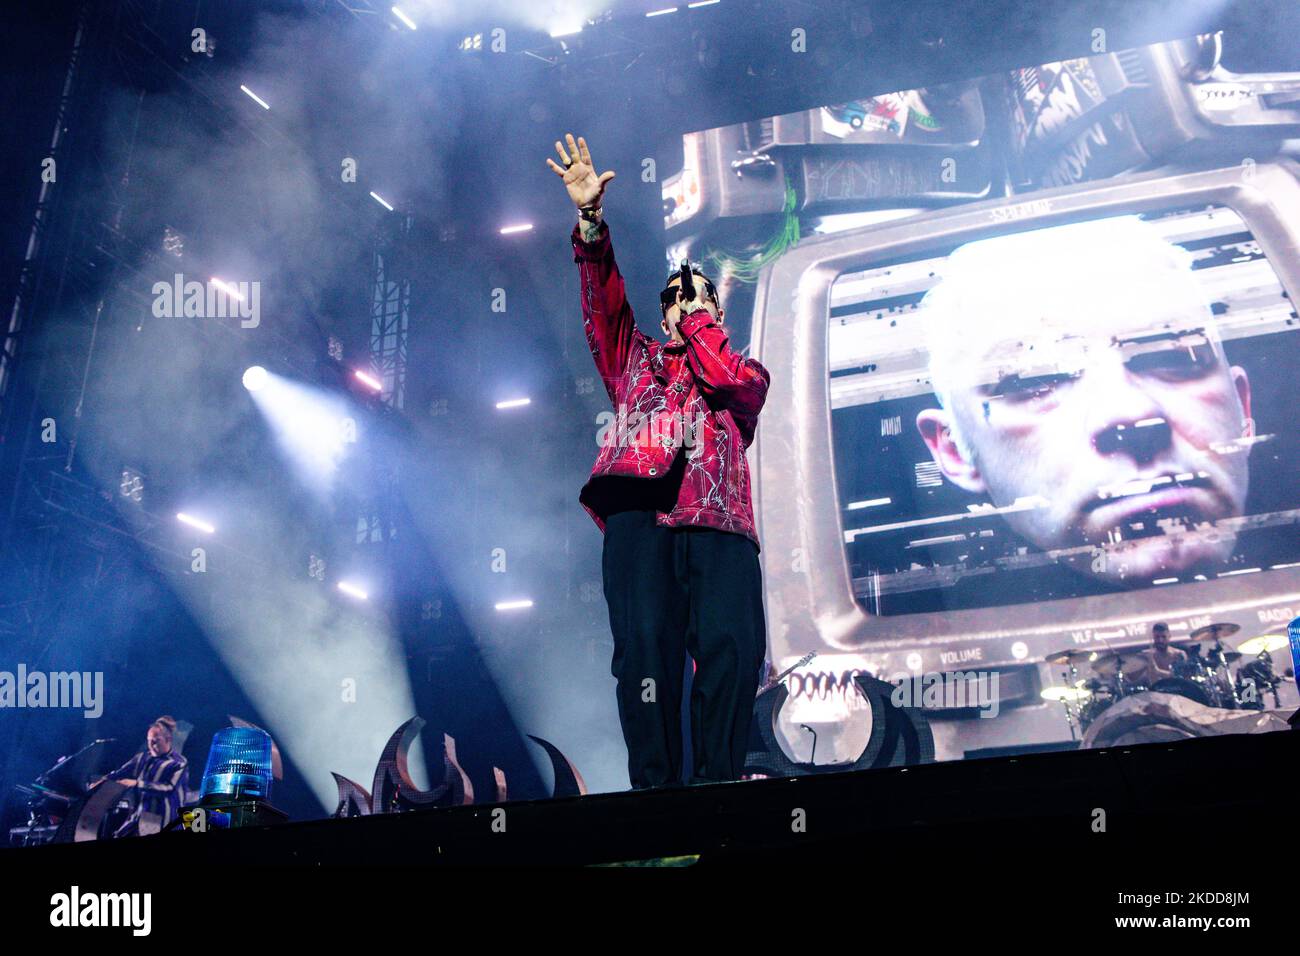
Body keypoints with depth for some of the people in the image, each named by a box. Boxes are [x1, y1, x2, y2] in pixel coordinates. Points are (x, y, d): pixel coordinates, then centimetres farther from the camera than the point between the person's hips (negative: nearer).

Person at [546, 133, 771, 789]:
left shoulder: (747, 372, 31)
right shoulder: (634, 358, 34)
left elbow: (729, 381, 7)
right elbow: (604, 299, 18)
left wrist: (696, 315, 18)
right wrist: (590, 218, 5)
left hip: (718, 518, 0)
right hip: (640, 509, 0)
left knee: (731, 648, -21)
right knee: (645, 647, -19)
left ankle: (717, 782, -18)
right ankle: (654, 786, -17)